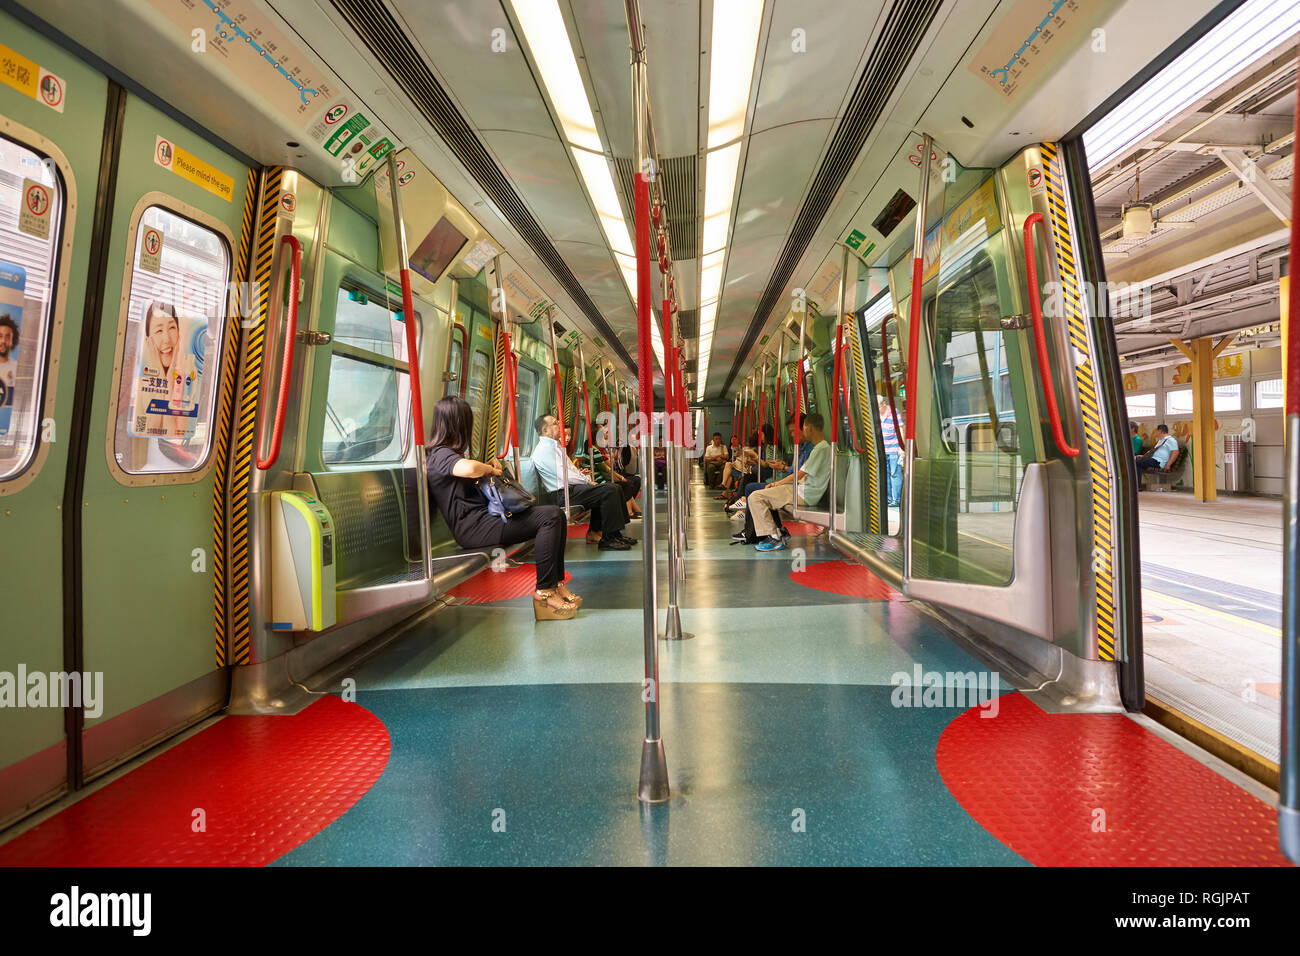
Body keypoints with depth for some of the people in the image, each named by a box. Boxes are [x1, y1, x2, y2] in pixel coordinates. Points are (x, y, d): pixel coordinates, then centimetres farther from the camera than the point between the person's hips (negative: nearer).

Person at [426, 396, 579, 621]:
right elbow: (469, 469, -33)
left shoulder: (446, 453, 22)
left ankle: (556, 582, -2)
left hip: (481, 518, 10)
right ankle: (544, 591, -17)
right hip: (472, 526, -10)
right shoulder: (441, 454, -11)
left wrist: (488, 467, 16)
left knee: (555, 514, -2)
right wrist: (490, 469, -10)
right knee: (549, 517, -20)